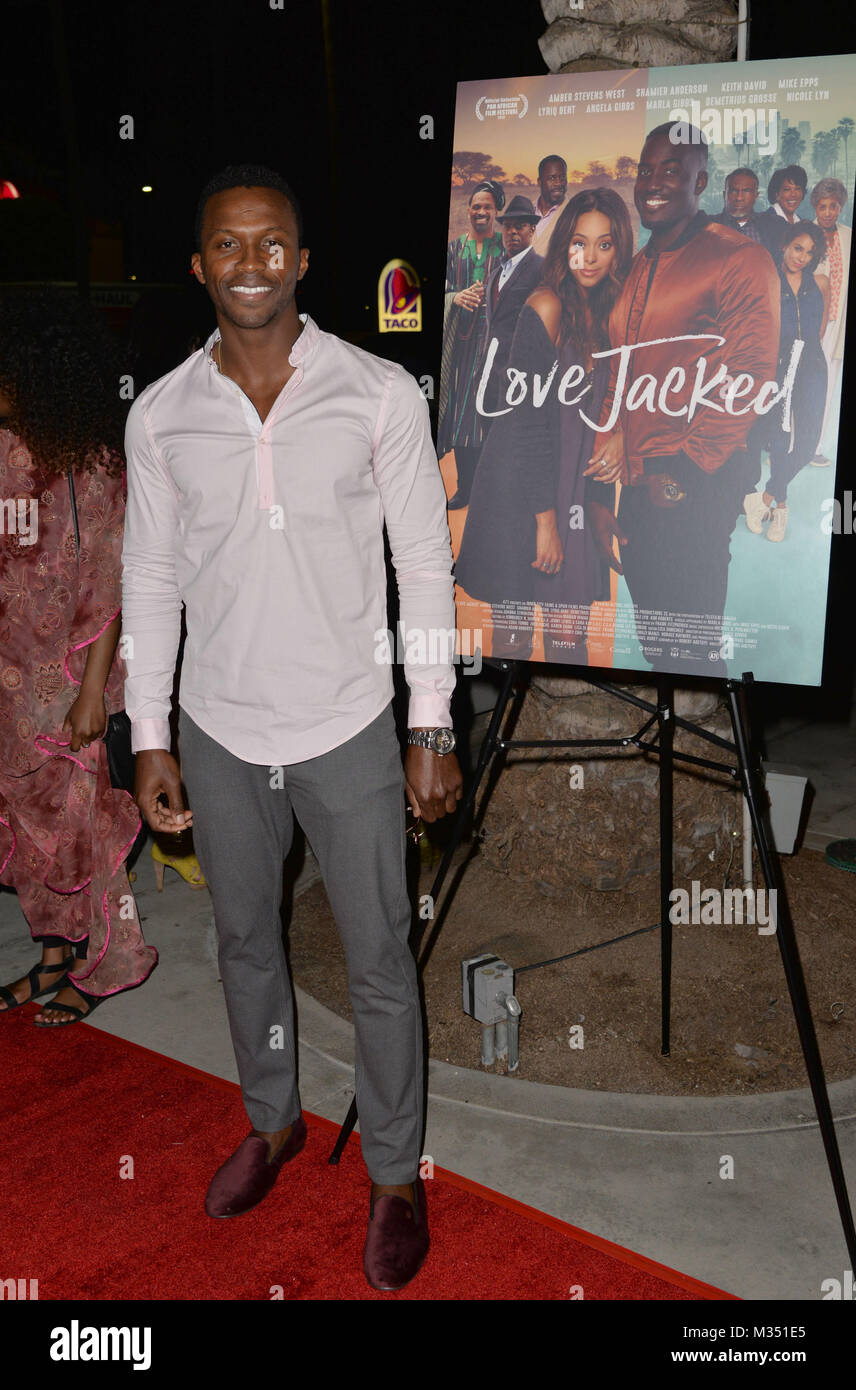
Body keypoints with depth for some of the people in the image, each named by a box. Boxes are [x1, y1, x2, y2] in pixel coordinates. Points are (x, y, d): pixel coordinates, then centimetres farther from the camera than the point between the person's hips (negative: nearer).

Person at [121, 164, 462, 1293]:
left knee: (379, 965, 8)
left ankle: (395, 1174, 31)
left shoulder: (381, 395, -9)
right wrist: (150, 740, 3)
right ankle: (274, 1122, 46)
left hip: (348, 731, -3)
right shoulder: (161, 414, -2)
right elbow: (151, 582, 4)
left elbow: (424, 566, -5)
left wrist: (432, 730, -6)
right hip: (219, 734, 3)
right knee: (245, 943, 20)